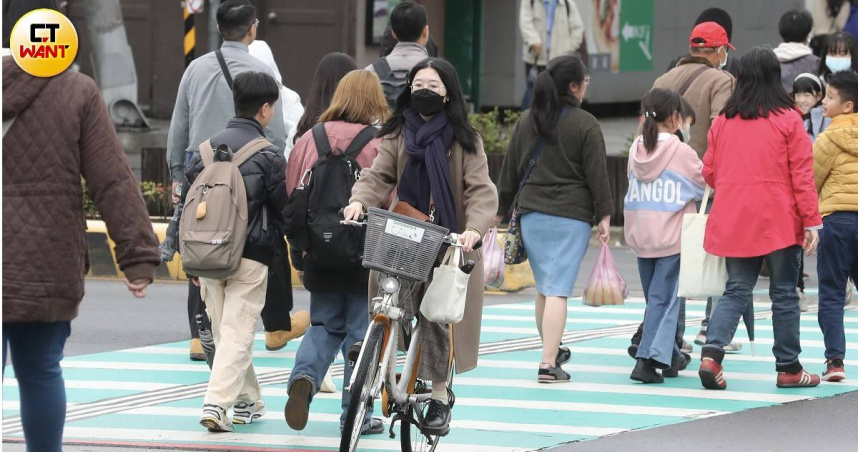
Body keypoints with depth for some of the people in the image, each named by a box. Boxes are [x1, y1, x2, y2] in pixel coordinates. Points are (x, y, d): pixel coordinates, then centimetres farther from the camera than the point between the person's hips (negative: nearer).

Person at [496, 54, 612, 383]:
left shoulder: (526, 121, 9)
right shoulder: (584, 125, -7)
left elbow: (510, 169, 14)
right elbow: (597, 174, -8)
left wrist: (502, 210, 20)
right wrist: (604, 216, -4)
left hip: (532, 213, 5)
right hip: (571, 215, -5)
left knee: (544, 287, 17)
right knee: (558, 290, -8)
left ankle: (552, 350, 30)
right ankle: (549, 363, -13)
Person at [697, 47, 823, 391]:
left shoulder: (723, 121, 4)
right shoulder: (788, 120, -7)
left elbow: (709, 172, 10)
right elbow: (802, 175, -9)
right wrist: (812, 221, -5)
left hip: (733, 221, 3)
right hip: (779, 221, -3)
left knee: (736, 290, 9)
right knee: (784, 294, 7)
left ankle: (712, 349, -13)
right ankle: (788, 368, 13)